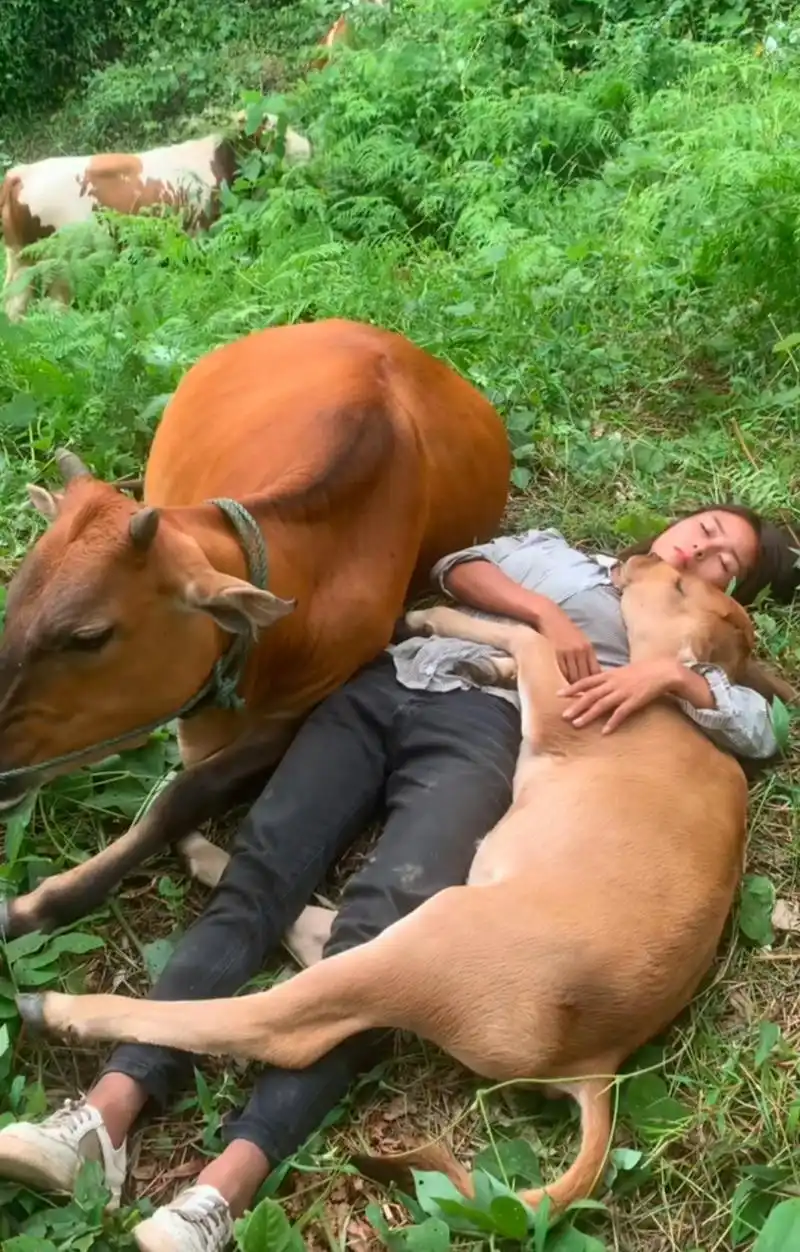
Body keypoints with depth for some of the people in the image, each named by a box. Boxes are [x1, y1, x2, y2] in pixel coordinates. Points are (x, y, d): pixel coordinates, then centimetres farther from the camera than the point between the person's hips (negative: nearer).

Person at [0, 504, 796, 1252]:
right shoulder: (549, 546, 36)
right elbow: (459, 568, 17)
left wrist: (669, 676, -2)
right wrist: (544, 612, 1)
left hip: (483, 728, -2)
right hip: (385, 688, 3)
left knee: (382, 926, -28)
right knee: (256, 878, -18)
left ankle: (226, 1185, -38)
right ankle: (107, 1112, -27)